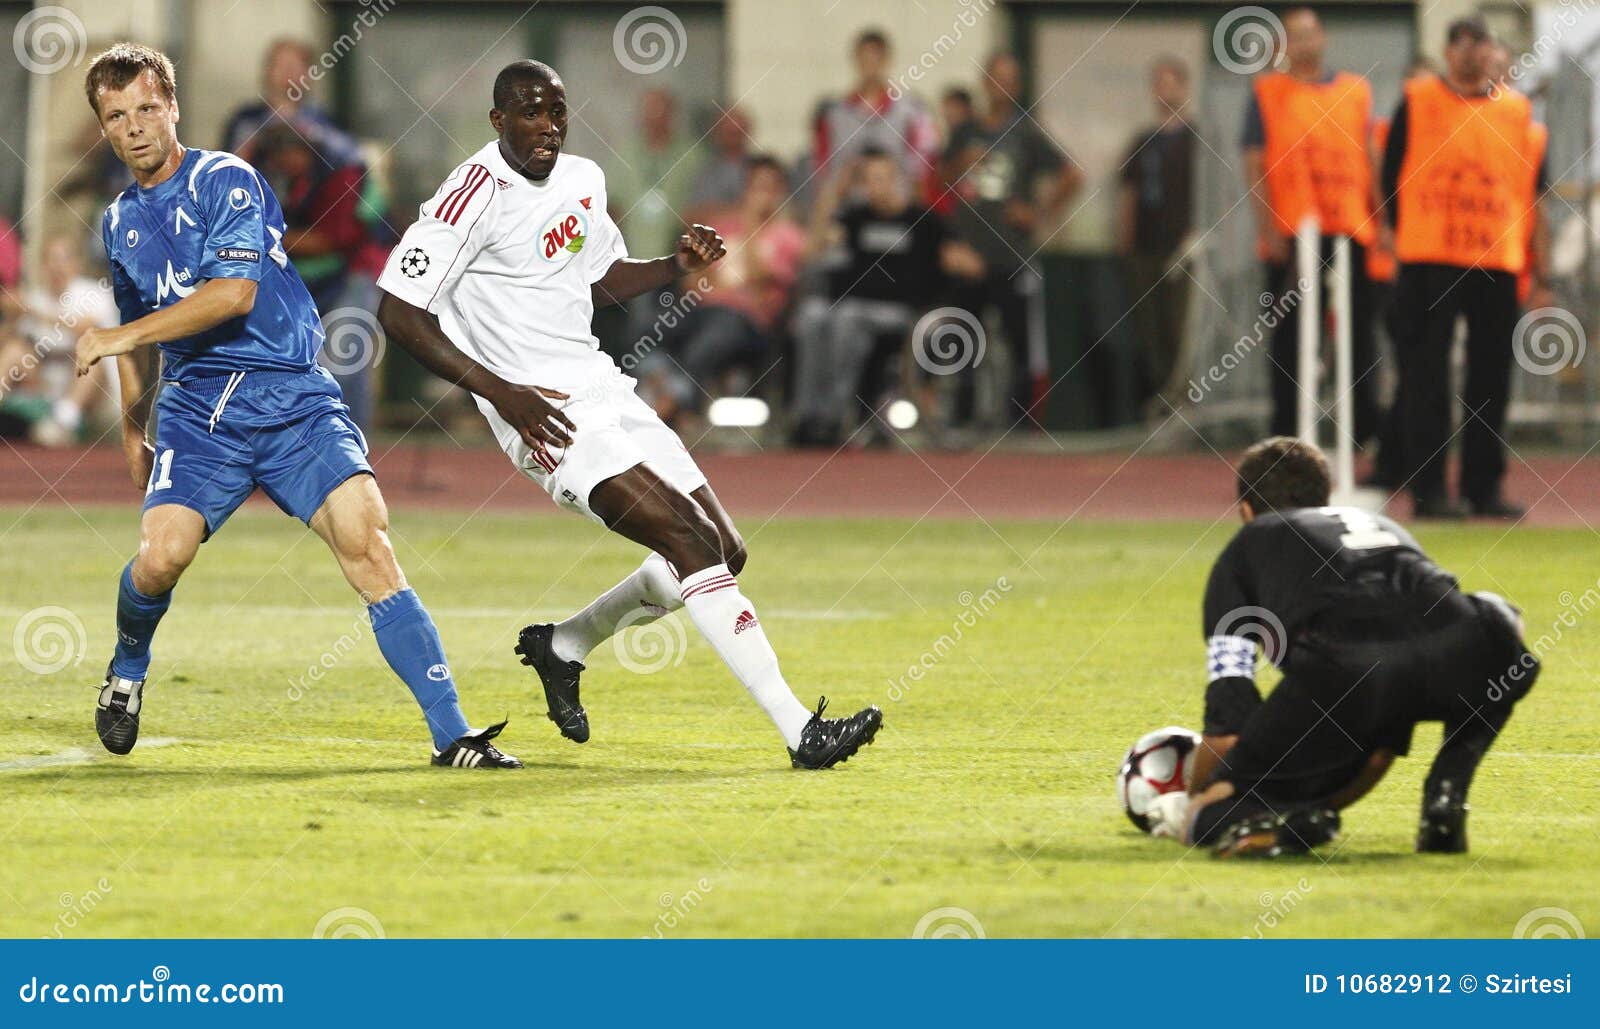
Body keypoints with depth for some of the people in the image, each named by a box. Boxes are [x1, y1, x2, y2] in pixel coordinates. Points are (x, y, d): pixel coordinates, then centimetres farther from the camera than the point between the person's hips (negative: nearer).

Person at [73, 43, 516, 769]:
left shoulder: (224, 180, -4)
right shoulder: (120, 224, 16)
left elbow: (233, 292, -18)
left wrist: (122, 337, -18)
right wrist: (132, 429, 37)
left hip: (293, 401, -4)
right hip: (197, 409, 4)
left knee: (367, 542, -21)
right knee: (161, 556, -21)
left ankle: (451, 735, -22)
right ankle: (127, 670, 14)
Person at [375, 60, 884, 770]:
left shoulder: (581, 181, 10)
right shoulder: (474, 197, -14)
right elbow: (399, 312, -16)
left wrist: (679, 265, 7)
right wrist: (501, 392, -21)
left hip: (604, 390, 9)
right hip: (546, 416, -9)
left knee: (724, 553, 8)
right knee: (691, 543, -21)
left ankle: (562, 646, 26)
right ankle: (800, 732, -23)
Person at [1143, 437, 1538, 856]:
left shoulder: (1244, 550, 32)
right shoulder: (1385, 527, 44)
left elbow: (1228, 725, 23)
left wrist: (1192, 807, 41)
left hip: (1340, 671, -2)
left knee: (1212, 819, 16)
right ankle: (1445, 798, 19)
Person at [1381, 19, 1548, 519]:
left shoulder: (1517, 110, 11)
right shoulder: (1417, 102, 4)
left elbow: (1534, 190, 13)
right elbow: (1392, 177, 6)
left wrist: (1538, 264, 9)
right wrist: (1393, 238, 1)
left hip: (1498, 262, 3)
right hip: (1429, 260, -3)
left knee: (1491, 375, 4)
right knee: (1426, 374, -3)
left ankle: (1484, 486, 11)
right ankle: (1428, 488, 0)